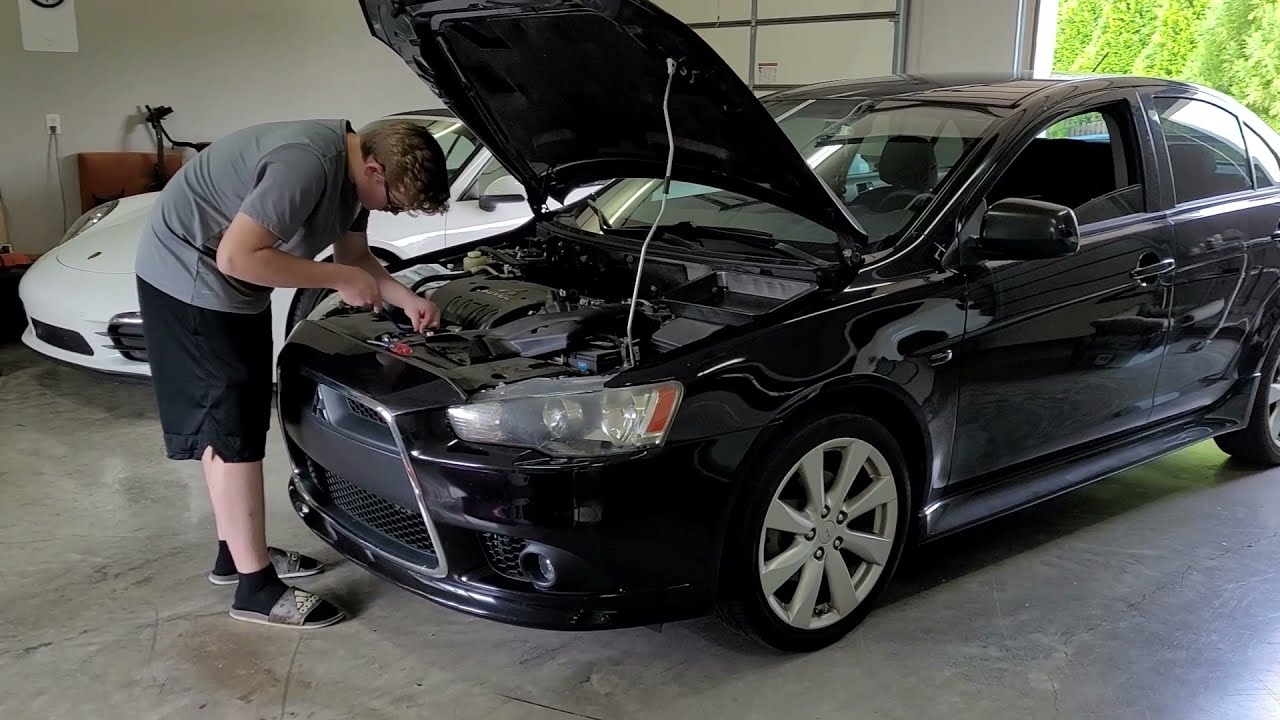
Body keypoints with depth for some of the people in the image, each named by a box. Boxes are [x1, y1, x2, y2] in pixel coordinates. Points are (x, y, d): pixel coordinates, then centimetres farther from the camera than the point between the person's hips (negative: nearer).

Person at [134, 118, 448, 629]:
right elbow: (236, 257, -32)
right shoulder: (307, 163, -31)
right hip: (189, 272, -10)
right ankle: (256, 587, 2)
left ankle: (235, 552, 29)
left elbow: (356, 257, 14)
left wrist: (408, 300, 1)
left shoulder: (352, 170, 0)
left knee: (231, 421, 16)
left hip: (228, 283, 10)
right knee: (232, 427, -6)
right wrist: (340, 279, -26)